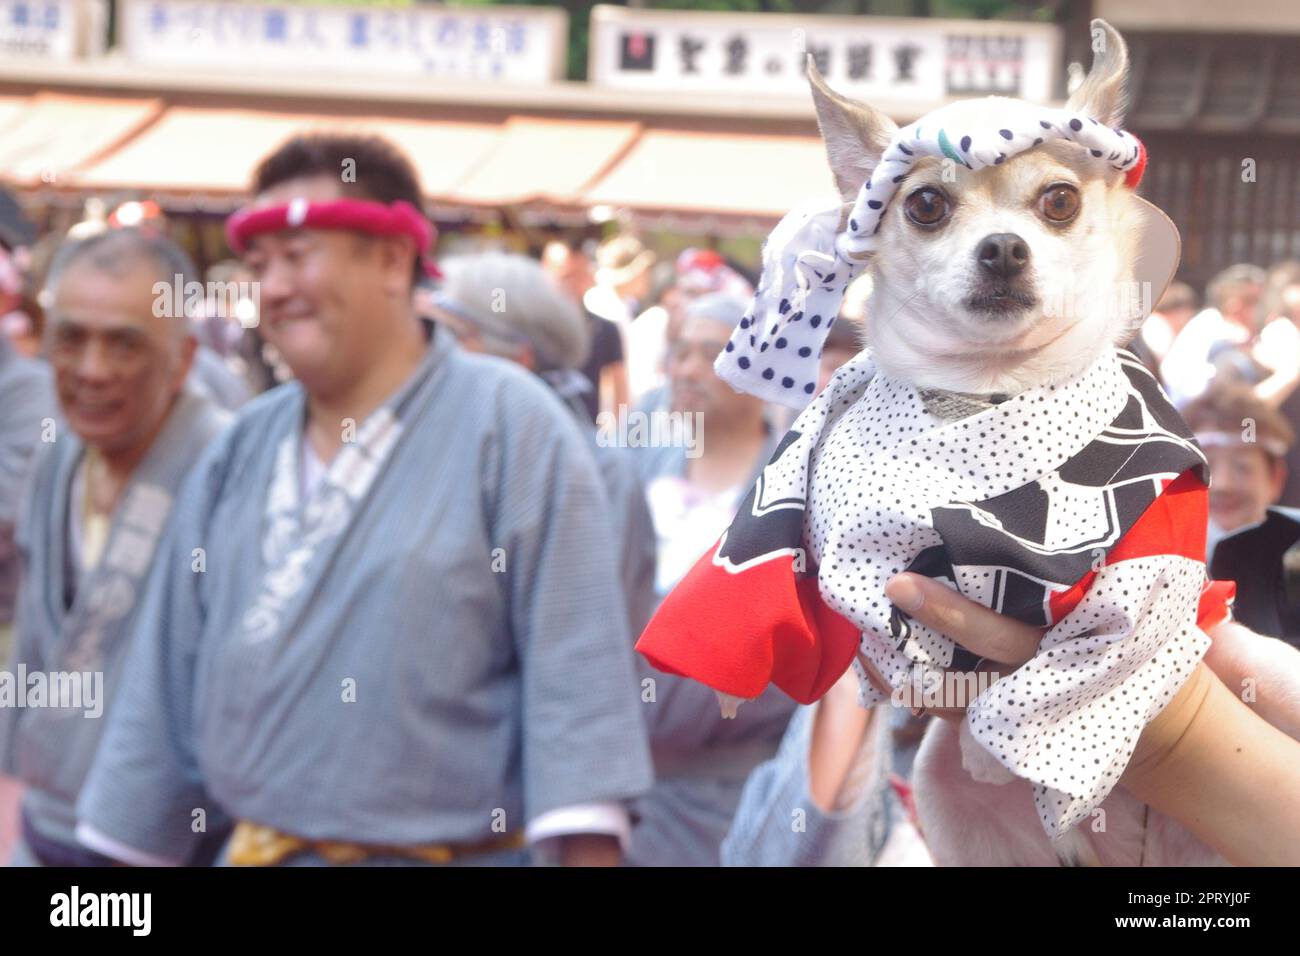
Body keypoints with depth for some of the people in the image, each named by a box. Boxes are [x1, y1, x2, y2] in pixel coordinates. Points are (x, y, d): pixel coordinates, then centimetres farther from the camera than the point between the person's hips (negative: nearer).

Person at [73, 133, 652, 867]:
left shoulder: (511, 424, -11)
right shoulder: (241, 450, 6)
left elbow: (574, 670, -16)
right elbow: (172, 676, 10)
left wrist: (586, 851, -22)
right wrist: (125, 846, 11)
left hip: (449, 851, -5)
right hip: (257, 845, 5)